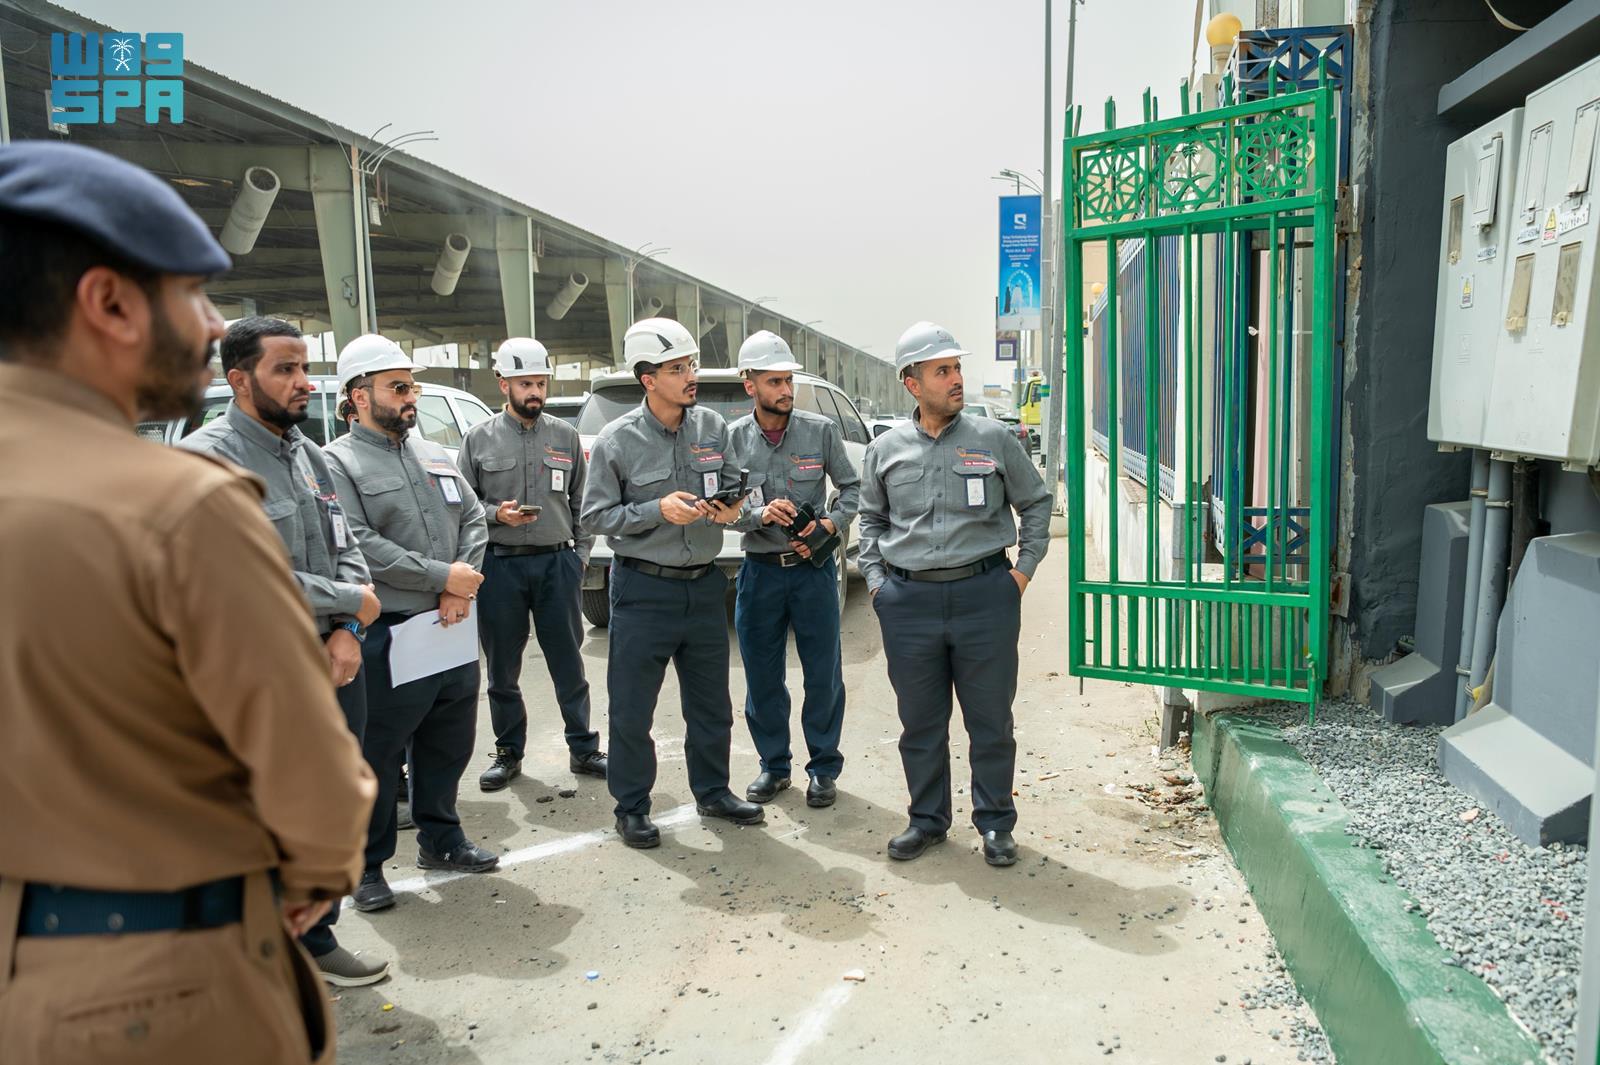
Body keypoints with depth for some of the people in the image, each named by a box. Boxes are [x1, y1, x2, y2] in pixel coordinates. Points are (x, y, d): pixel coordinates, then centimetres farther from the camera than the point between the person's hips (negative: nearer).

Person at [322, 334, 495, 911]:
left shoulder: (434, 455, 13)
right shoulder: (337, 463, -8)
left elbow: (473, 519, 9)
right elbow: (358, 546, -19)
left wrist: (462, 590, -7)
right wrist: (443, 577, -17)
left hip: (451, 630, 7)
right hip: (387, 636, -6)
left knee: (449, 742, 18)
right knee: (379, 755, 5)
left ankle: (440, 838, 36)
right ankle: (366, 866, 21)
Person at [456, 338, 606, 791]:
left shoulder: (565, 436, 7)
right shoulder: (479, 439, 3)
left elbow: (581, 502, 11)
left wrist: (580, 553, 4)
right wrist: (496, 514, -14)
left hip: (557, 562, 1)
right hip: (500, 565, 0)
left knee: (568, 663, 7)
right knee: (502, 668, 9)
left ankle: (583, 749, 18)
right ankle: (509, 753, 24)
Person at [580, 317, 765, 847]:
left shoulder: (714, 427, 2)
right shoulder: (617, 440, -9)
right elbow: (595, 516, -7)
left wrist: (729, 510, -10)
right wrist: (657, 510, -20)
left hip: (704, 585, 4)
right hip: (644, 589, -4)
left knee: (711, 702, 16)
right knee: (632, 708, 4)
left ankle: (712, 791, 35)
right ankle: (631, 807, 22)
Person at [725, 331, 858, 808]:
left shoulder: (821, 430, -4)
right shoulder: (731, 439, -2)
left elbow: (852, 487, 4)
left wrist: (830, 525, -12)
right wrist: (762, 515, -20)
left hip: (813, 568, -1)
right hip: (759, 571, 1)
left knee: (824, 675, 6)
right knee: (762, 677, 11)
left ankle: (824, 768, 23)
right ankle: (773, 765, 29)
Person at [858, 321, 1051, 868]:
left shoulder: (993, 438, 1)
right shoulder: (885, 449, 6)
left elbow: (1036, 503, 11)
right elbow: (871, 519, 18)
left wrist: (1024, 567, 3)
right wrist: (875, 579, 8)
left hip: (984, 595, -1)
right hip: (908, 600, 2)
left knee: (990, 720, 7)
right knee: (921, 721, 11)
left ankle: (995, 823, 23)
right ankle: (927, 819, 27)